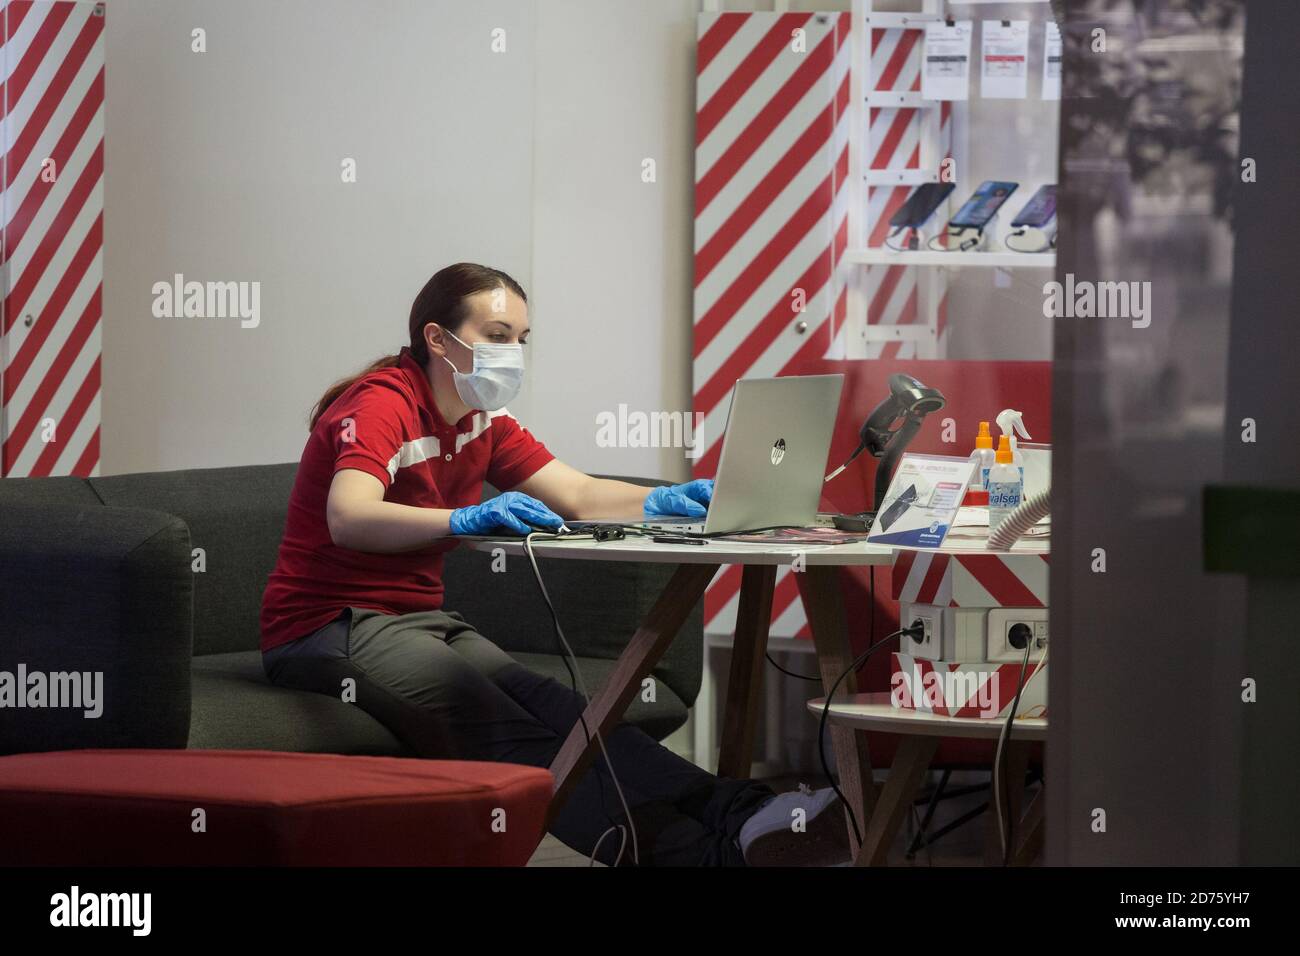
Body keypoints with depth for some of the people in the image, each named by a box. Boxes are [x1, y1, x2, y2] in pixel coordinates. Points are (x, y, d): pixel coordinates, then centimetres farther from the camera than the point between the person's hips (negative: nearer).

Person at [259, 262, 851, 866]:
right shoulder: (382, 403, -15)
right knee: (502, 731, -32)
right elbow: (348, 520, -33)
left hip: (420, 621, 8)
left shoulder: (481, 422, 13)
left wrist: (666, 501, -15)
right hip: (330, 628, -8)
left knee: (557, 709, -22)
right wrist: (466, 519, -49)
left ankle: (733, 812, -46)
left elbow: (577, 495, 5)